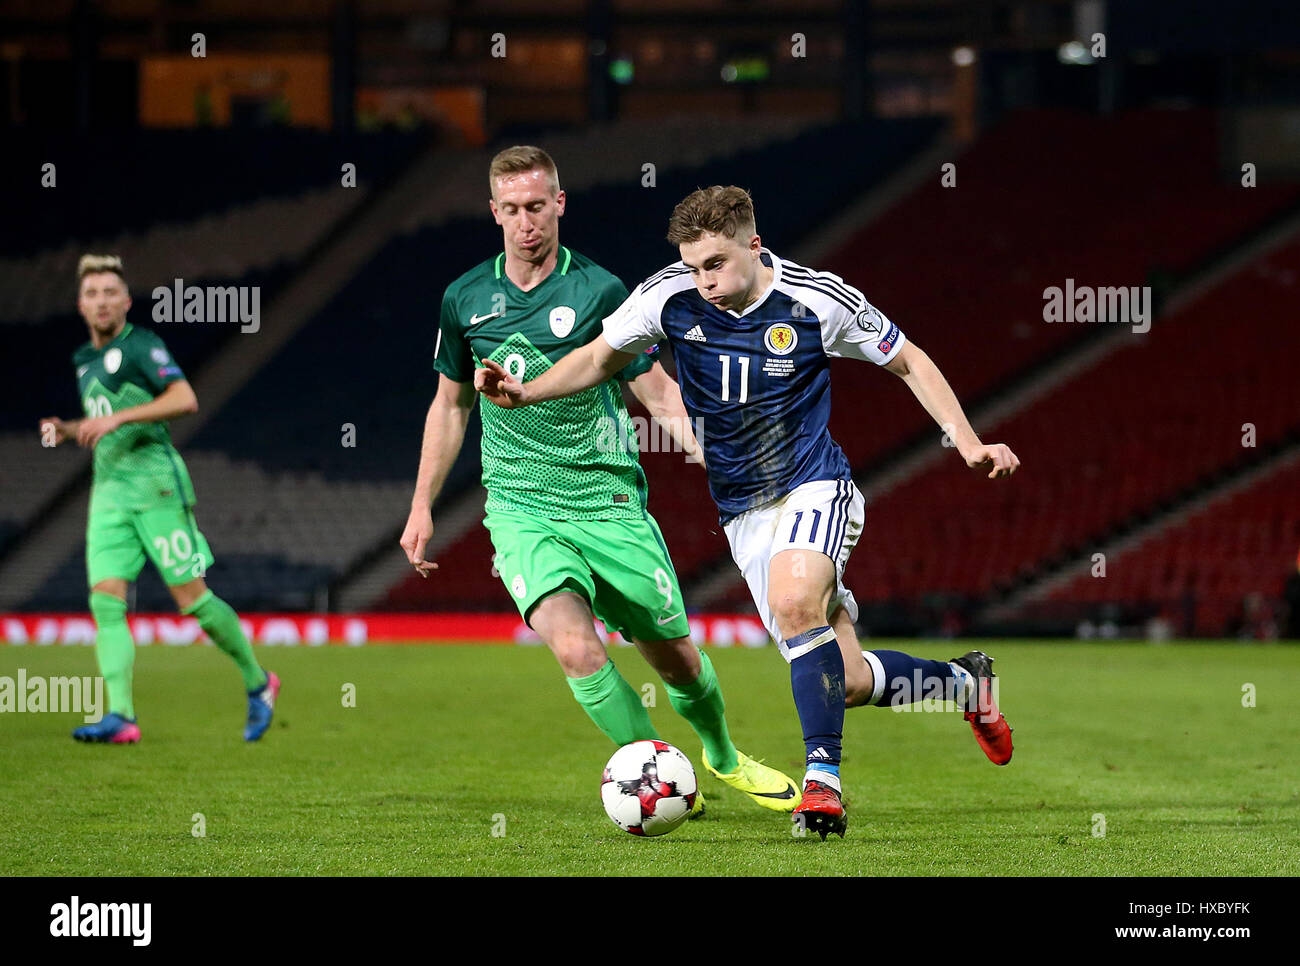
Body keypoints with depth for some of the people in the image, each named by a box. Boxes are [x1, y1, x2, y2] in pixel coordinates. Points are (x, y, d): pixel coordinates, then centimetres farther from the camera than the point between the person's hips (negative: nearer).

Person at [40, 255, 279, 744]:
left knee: (192, 599, -6)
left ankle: (257, 682, 14)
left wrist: (118, 417, -25)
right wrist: (67, 429, 14)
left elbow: (185, 399, -21)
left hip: (156, 486, -7)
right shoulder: (87, 360, 19)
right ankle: (120, 717, -18)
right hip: (109, 495, 7)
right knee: (105, 602, -10)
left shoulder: (140, 346, -5)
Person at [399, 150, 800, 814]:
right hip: (522, 511, 1)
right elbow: (451, 403, 17)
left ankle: (724, 758, 39)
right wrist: (422, 506, 15)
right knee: (575, 647, -25)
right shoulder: (466, 298, 4)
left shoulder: (599, 291, -5)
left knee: (676, 659, 8)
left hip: (609, 504, 0)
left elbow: (661, 395, 0)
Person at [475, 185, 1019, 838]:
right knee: (845, 682, 2)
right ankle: (964, 682, 31)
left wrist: (967, 442, -9)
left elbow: (909, 362, -1)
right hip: (743, 510, 4)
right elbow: (601, 357, 8)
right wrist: (525, 392, -9)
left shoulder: (818, 300, -14)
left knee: (794, 603, -35)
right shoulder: (670, 296, -9)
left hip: (815, 487, -3)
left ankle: (823, 778, -26)